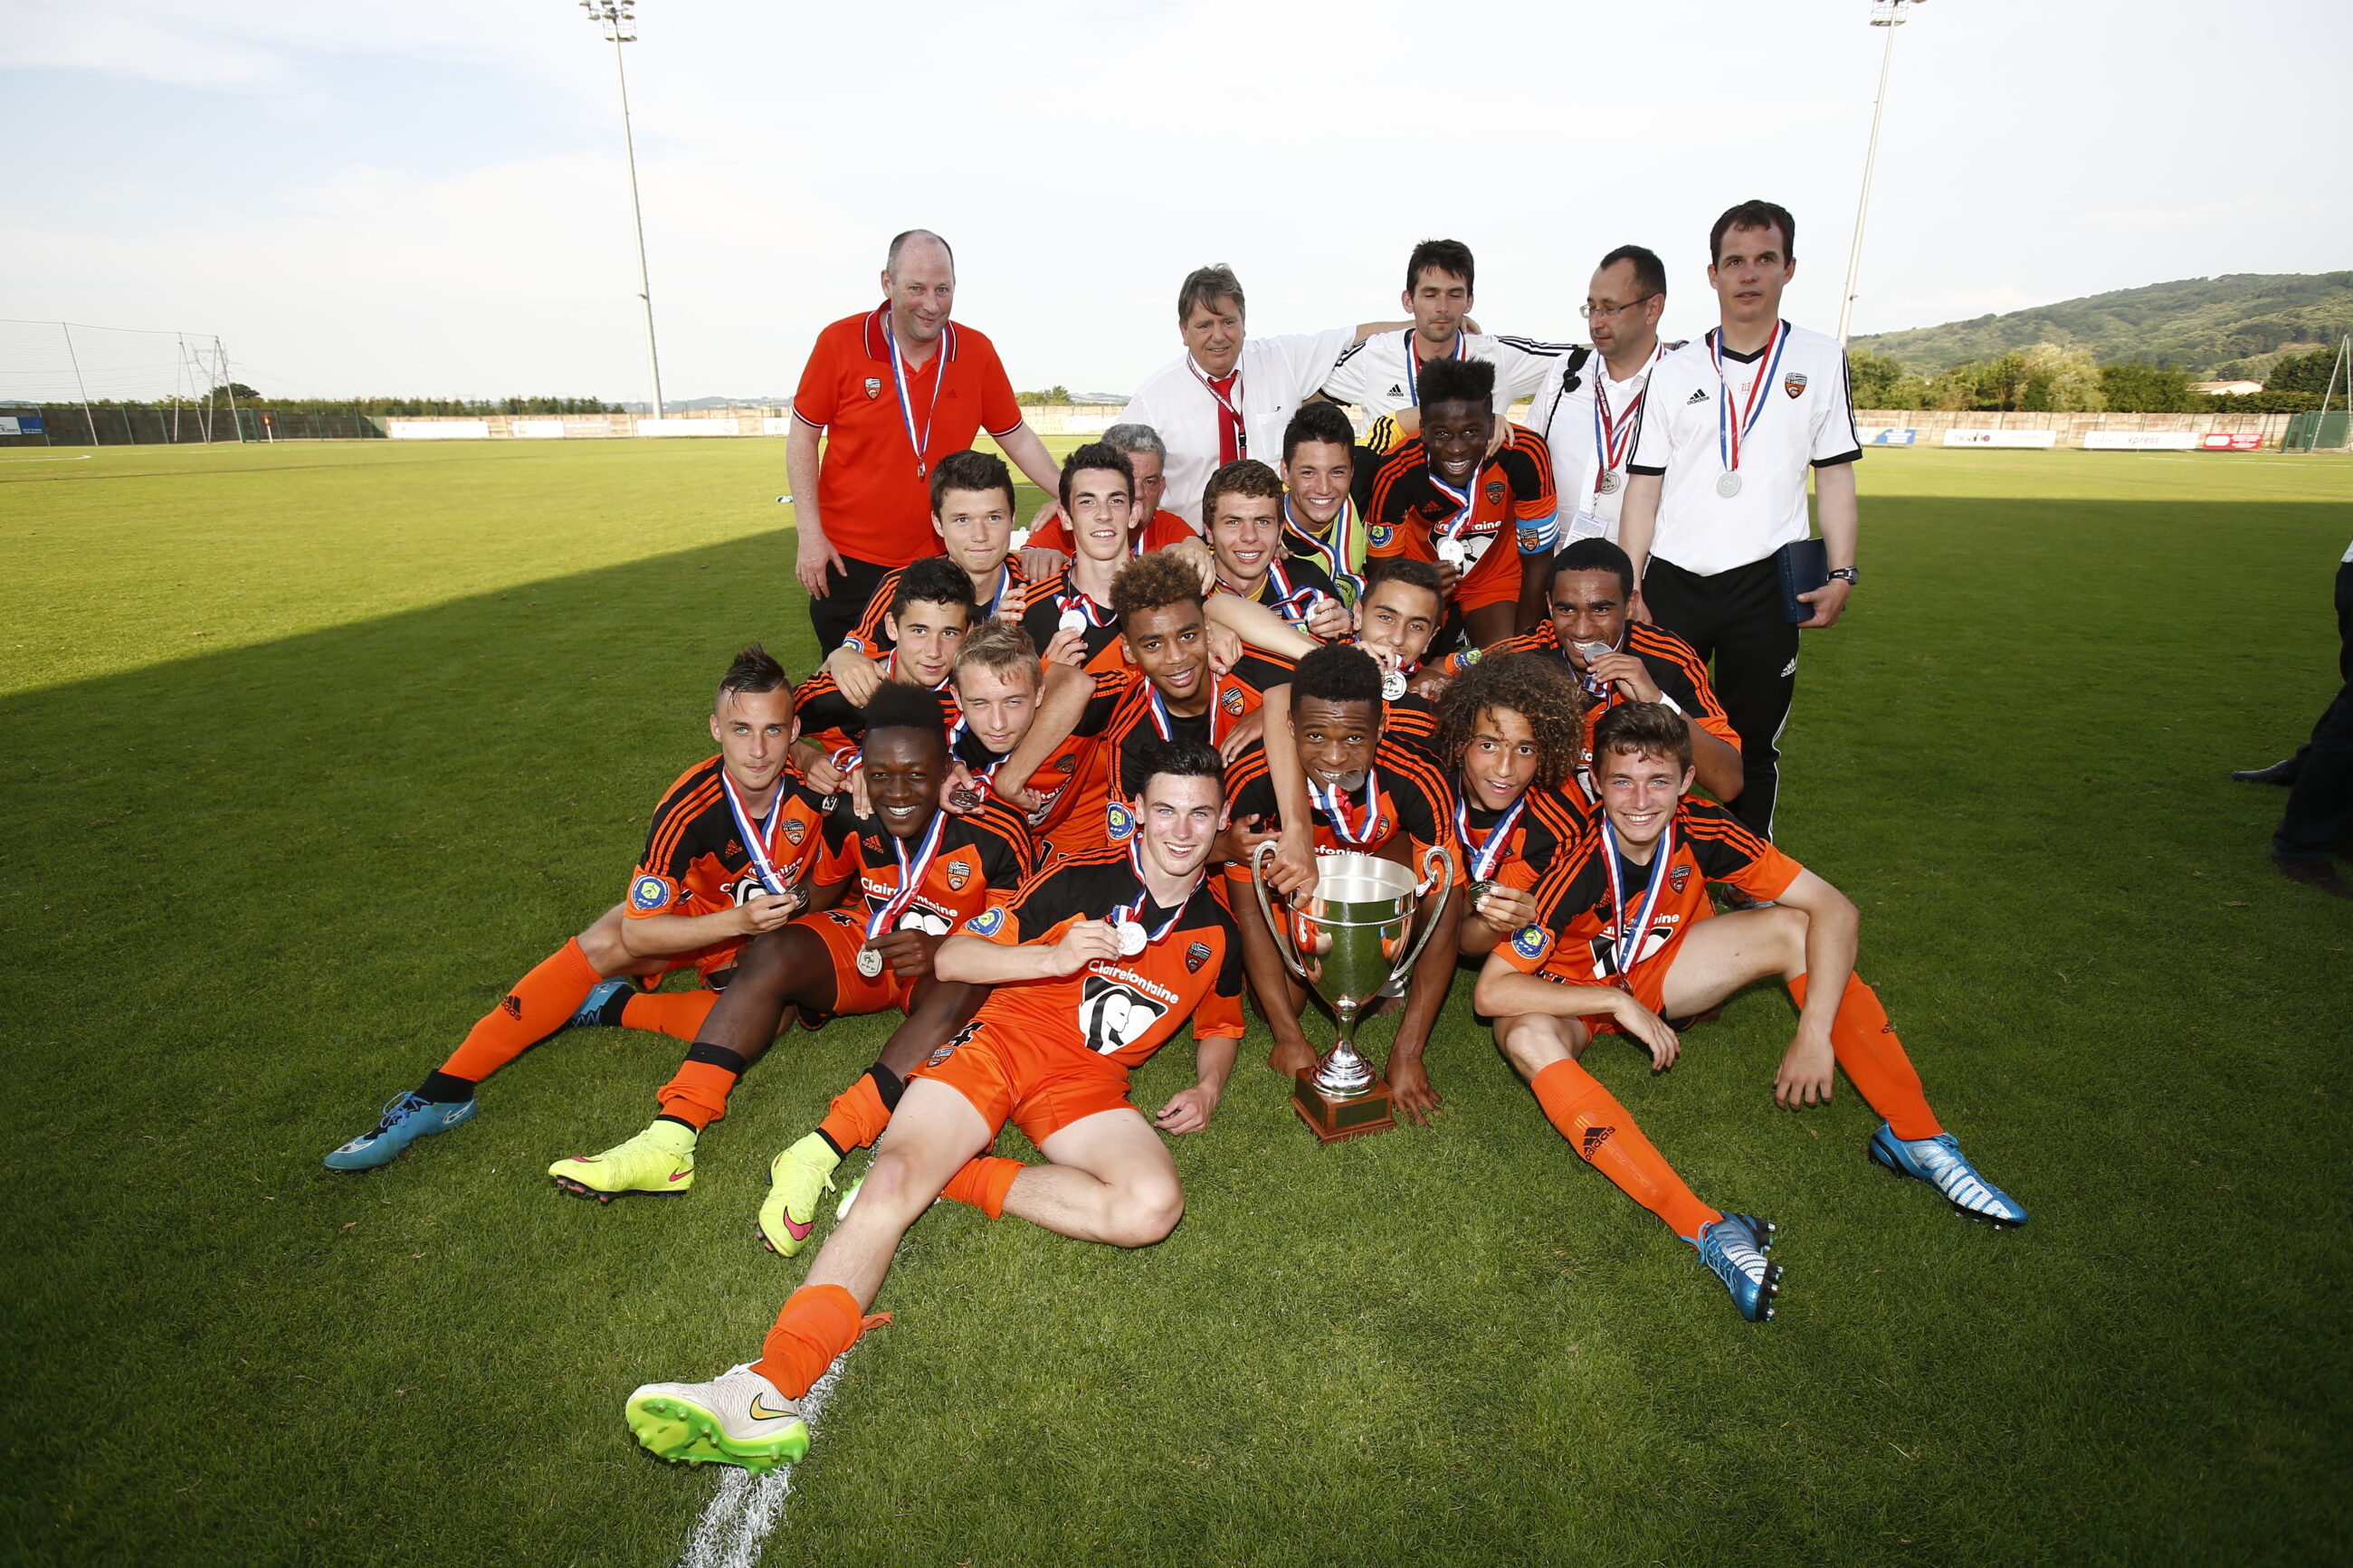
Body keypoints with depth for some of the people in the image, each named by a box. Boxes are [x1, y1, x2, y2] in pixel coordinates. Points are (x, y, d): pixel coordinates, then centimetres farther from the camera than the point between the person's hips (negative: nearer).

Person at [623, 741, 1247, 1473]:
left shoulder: (1217, 931, 9)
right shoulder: (1082, 877, -2)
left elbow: (1220, 1023, 27)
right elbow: (951, 956, -4)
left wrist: (1209, 1088, 6)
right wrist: (1054, 956, -19)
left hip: (1088, 1082, 2)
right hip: (1005, 1037, -2)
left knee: (1153, 1205, -28)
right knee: (894, 1179, -26)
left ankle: (964, 1179, -15)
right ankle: (771, 1387, -33)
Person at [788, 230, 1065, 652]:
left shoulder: (976, 351, -1)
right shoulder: (839, 342, -7)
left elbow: (1016, 437, 6)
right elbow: (803, 437, -1)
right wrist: (810, 534, -7)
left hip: (939, 559, 2)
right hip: (847, 561, -1)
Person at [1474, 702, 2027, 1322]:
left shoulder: (1701, 829, -22)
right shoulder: (1577, 868, -33)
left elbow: (1834, 909, -19)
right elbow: (1491, 991, -35)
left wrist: (1815, 1035, -27)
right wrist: (1616, 1002, -36)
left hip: (1655, 970, 4)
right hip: (1573, 998, -4)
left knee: (1793, 928, -15)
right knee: (1528, 1038, -38)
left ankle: (1917, 1140, -8)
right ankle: (1706, 1229, -39)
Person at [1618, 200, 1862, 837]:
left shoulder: (1821, 361, 7)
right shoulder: (1675, 371, 7)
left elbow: (1836, 475, 8)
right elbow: (1643, 486, 5)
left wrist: (1841, 575, -2)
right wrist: (1629, 588, -2)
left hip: (1766, 586, 0)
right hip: (1673, 581, 0)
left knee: (1753, 744, 7)